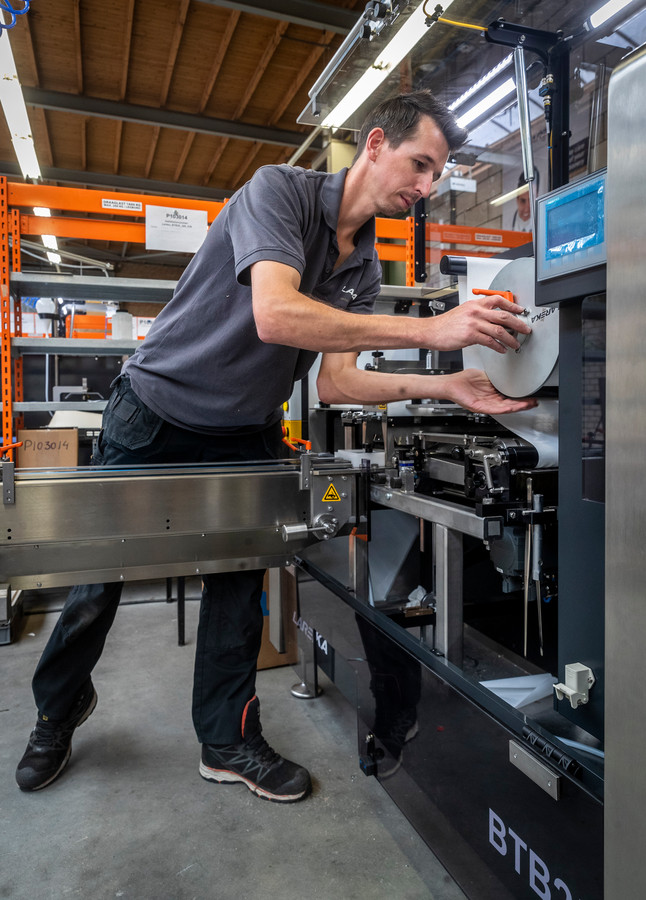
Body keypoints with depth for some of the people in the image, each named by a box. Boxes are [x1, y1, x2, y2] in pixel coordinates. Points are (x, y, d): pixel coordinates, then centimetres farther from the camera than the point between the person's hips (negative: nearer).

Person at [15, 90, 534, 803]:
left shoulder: (365, 268, 1)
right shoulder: (279, 188, -18)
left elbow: (335, 381, -6)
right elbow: (276, 314, -36)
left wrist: (447, 386, -18)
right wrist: (432, 329, -38)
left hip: (245, 433, 5)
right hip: (155, 410, -4)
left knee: (239, 583, 6)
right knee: (97, 576, 7)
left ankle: (228, 741, 25)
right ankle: (59, 707, 36)